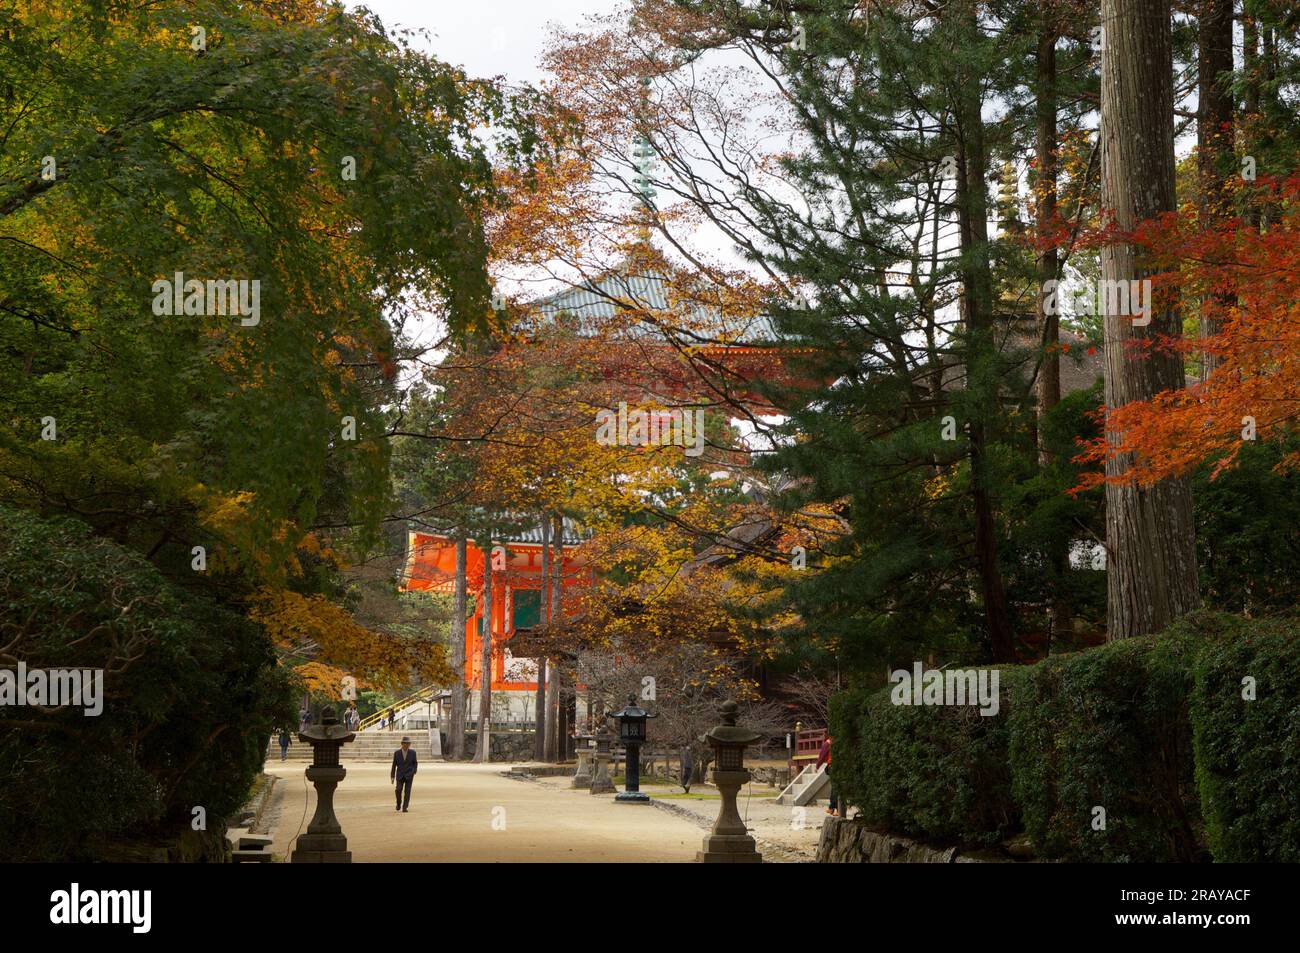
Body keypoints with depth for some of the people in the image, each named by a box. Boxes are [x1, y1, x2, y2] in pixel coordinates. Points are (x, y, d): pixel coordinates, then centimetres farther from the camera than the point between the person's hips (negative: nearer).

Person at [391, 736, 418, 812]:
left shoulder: (412, 753, -1)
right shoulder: (396, 753, -2)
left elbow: (414, 763, 10)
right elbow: (394, 765, 3)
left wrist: (414, 772, -5)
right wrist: (392, 776, 2)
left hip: (409, 775, 0)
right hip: (400, 775, 0)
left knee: (407, 791, -8)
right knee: (398, 790, -12)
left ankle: (404, 807, -4)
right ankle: (399, 803, 15)